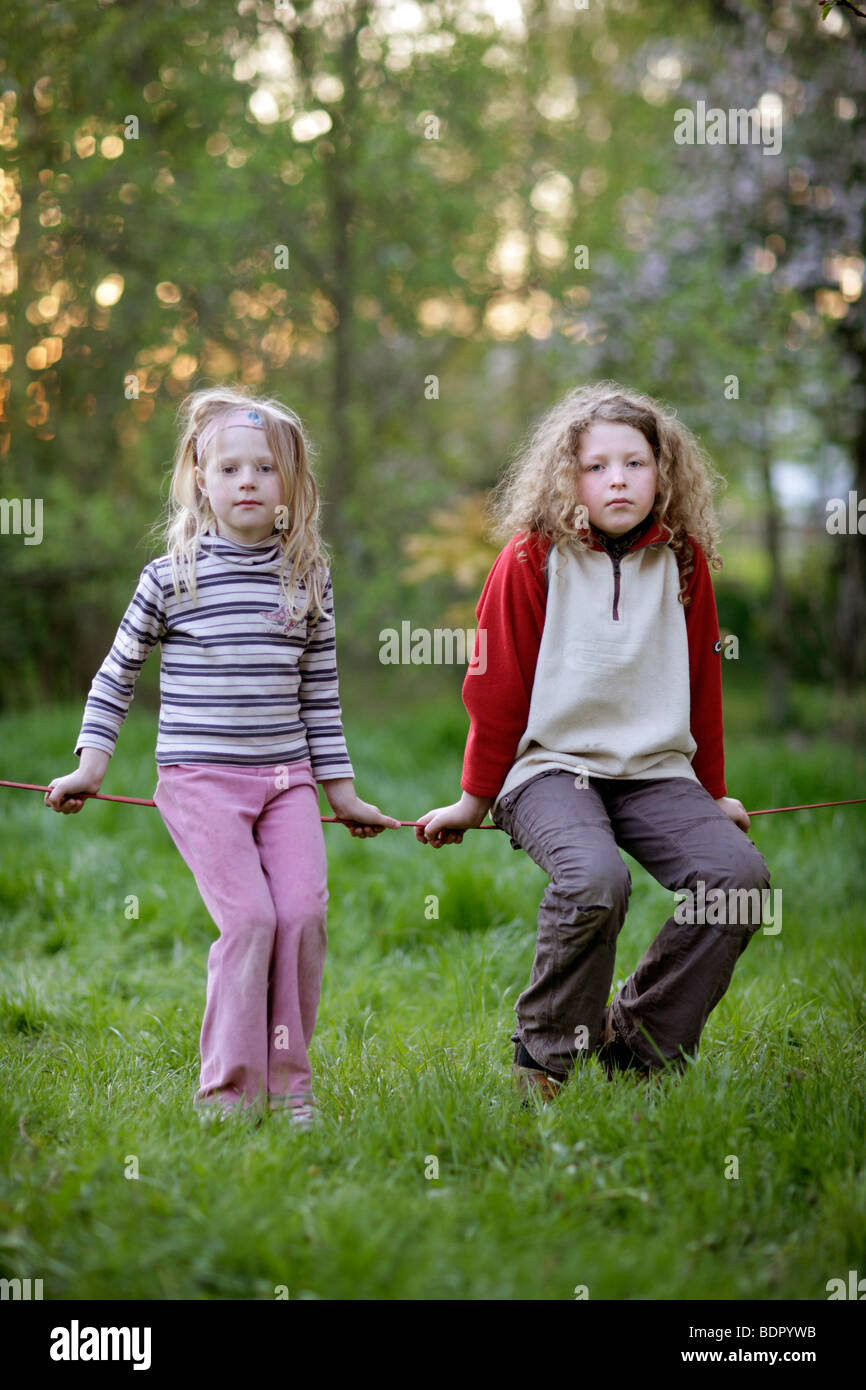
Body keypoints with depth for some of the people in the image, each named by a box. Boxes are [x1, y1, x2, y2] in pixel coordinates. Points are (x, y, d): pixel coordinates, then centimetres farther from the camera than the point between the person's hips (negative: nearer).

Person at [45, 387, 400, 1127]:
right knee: (248, 916, -14)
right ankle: (228, 1090, -2)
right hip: (200, 778, -3)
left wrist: (342, 789, 16)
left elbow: (321, 692, 14)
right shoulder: (171, 576, -1)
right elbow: (117, 674, 9)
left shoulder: (308, 578, 8)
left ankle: (288, 1080, 5)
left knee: (304, 912, -10)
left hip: (287, 778, 3)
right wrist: (90, 765, 5)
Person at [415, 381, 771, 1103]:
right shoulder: (532, 560, -3)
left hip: (657, 771, 4)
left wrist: (713, 796, 22)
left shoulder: (684, 561, 8)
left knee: (741, 876, -21)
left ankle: (637, 1035, -3)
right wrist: (474, 800, 7)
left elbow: (703, 688, 17)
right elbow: (496, 690, 3)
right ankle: (545, 1051, -10)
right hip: (549, 766, -4)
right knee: (595, 878, -34)